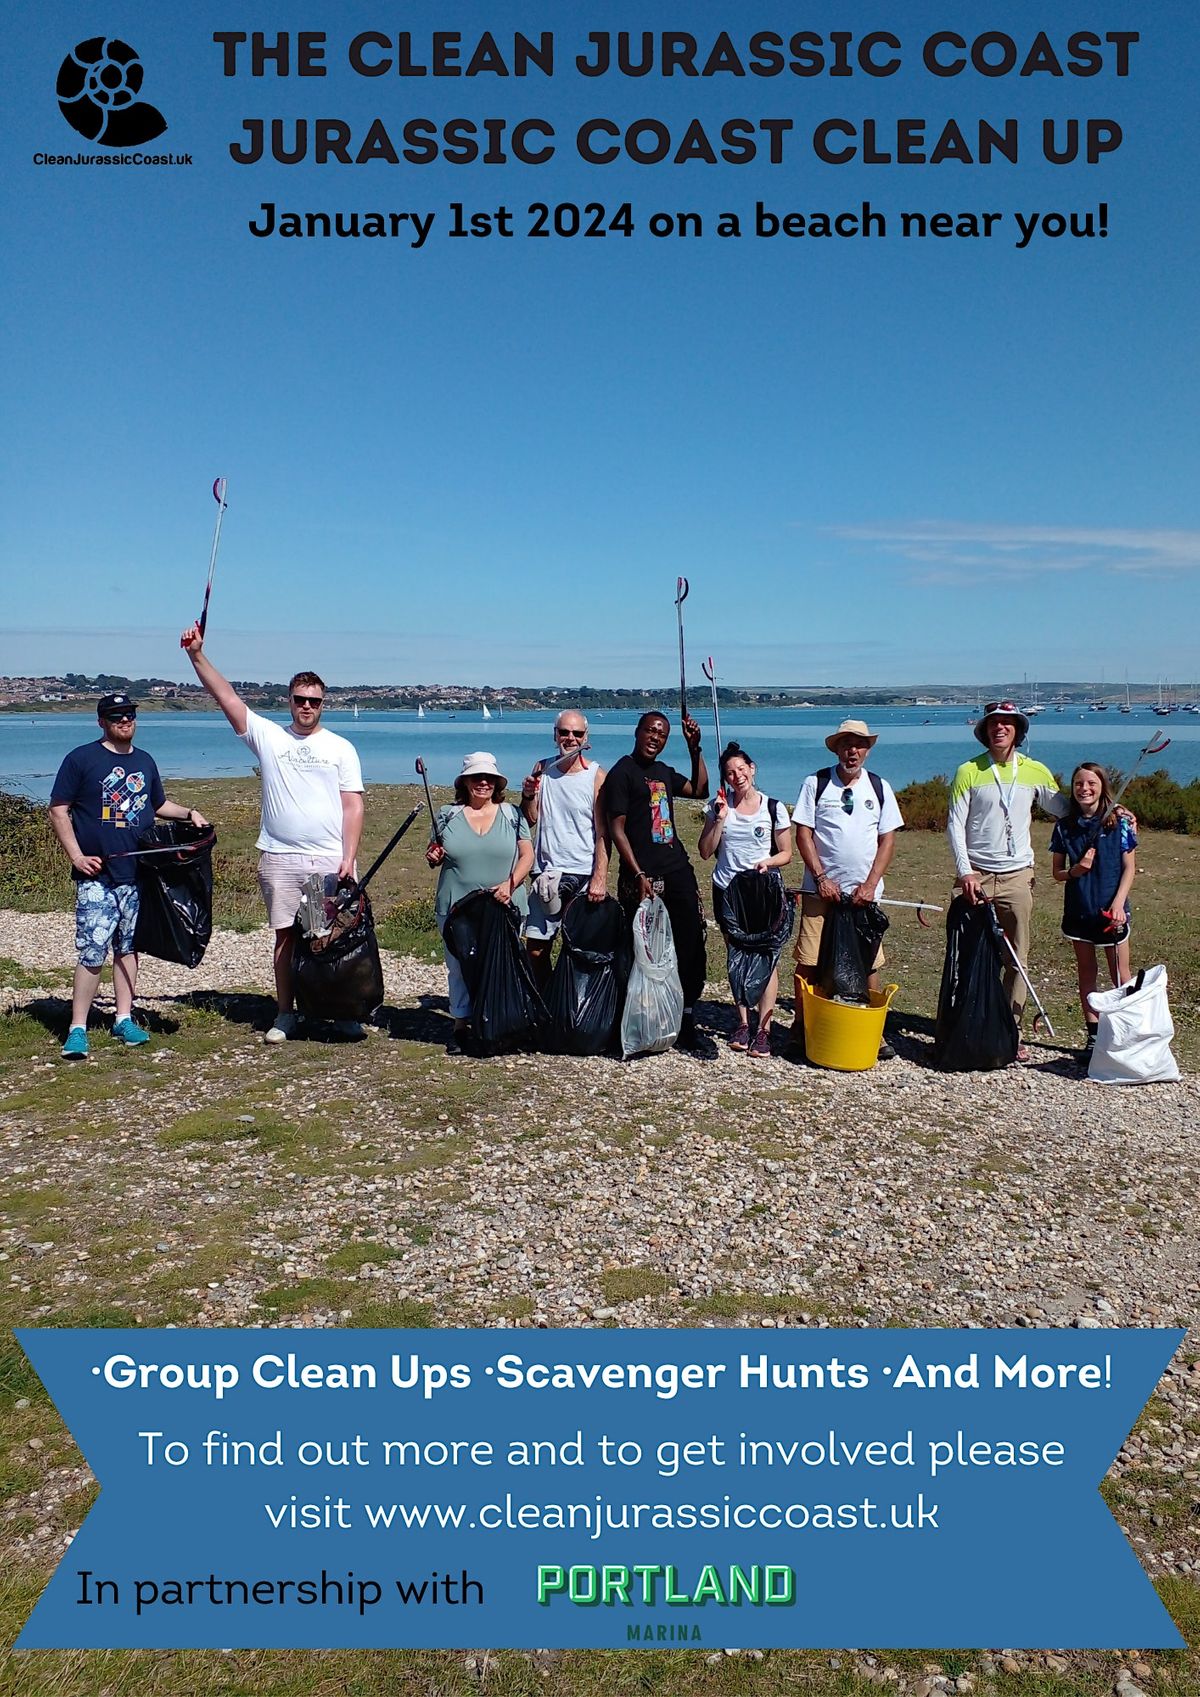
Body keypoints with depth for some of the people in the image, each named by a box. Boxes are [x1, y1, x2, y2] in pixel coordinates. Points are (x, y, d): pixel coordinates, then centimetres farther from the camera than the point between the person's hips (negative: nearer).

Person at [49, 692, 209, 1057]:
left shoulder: (144, 762, 14)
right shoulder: (81, 759, -2)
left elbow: (158, 805, 29)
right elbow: (58, 810, -2)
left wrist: (189, 813, 11)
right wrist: (77, 857, -11)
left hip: (138, 875, 5)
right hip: (96, 876, -5)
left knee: (129, 948, 10)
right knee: (91, 953, -7)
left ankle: (124, 1019, 19)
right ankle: (78, 1028, 1)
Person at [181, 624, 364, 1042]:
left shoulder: (341, 748, 7)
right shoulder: (268, 737, 8)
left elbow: (353, 807, 2)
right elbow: (227, 697, 0)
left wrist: (349, 857, -7)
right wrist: (197, 654, -10)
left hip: (330, 859, 0)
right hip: (279, 858, 1)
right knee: (285, 936, 6)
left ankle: (343, 1012, 11)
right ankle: (286, 1013, 17)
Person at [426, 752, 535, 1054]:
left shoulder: (512, 814, 5)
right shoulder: (448, 815, 7)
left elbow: (527, 855, 0)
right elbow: (435, 856, 15)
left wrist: (510, 884, -14)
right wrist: (433, 857, -9)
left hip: (503, 908, 0)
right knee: (459, 968, 4)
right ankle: (460, 1027, 16)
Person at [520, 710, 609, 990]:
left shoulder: (596, 776, -4)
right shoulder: (542, 770, 8)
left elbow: (602, 833, -7)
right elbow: (529, 821, 11)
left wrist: (600, 878, -15)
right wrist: (527, 796, -8)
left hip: (584, 876, -3)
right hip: (547, 873, 3)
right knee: (536, 947, 4)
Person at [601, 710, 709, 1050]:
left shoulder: (664, 773, 18)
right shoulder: (622, 773, -4)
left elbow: (700, 790, 25)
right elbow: (616, 829, -9)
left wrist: (695, 748, 15)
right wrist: (638, 875, -15)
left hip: (677, 870, 7)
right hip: (642, 877, -7)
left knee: (691, 945, 2)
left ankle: (686, 1017, 11)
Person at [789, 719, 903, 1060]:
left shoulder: (880, 787, 7)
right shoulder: (815, 783, 1)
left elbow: (888, 840, 6)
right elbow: (803, 833, -1)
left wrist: (870, 884, -5)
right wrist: (821, 878, -10)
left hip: (864, 892, 2)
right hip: (821, 889, -2)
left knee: (869, 962, 4)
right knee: (809, 961, -2)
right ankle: (800, 1026, 10)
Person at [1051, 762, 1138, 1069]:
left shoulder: (1119, 823, -3)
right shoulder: (1064, 827, 3)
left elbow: (1129, 868, -2)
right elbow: (1057, 873, 8)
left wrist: (1118, 904, -12)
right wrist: (1075, 871, -13)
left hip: (1111, 909, -3)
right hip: (1078, 910, 3)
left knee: (1120, 975, 1)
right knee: (1086, 973, 9)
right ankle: (1093, 1037, 16)